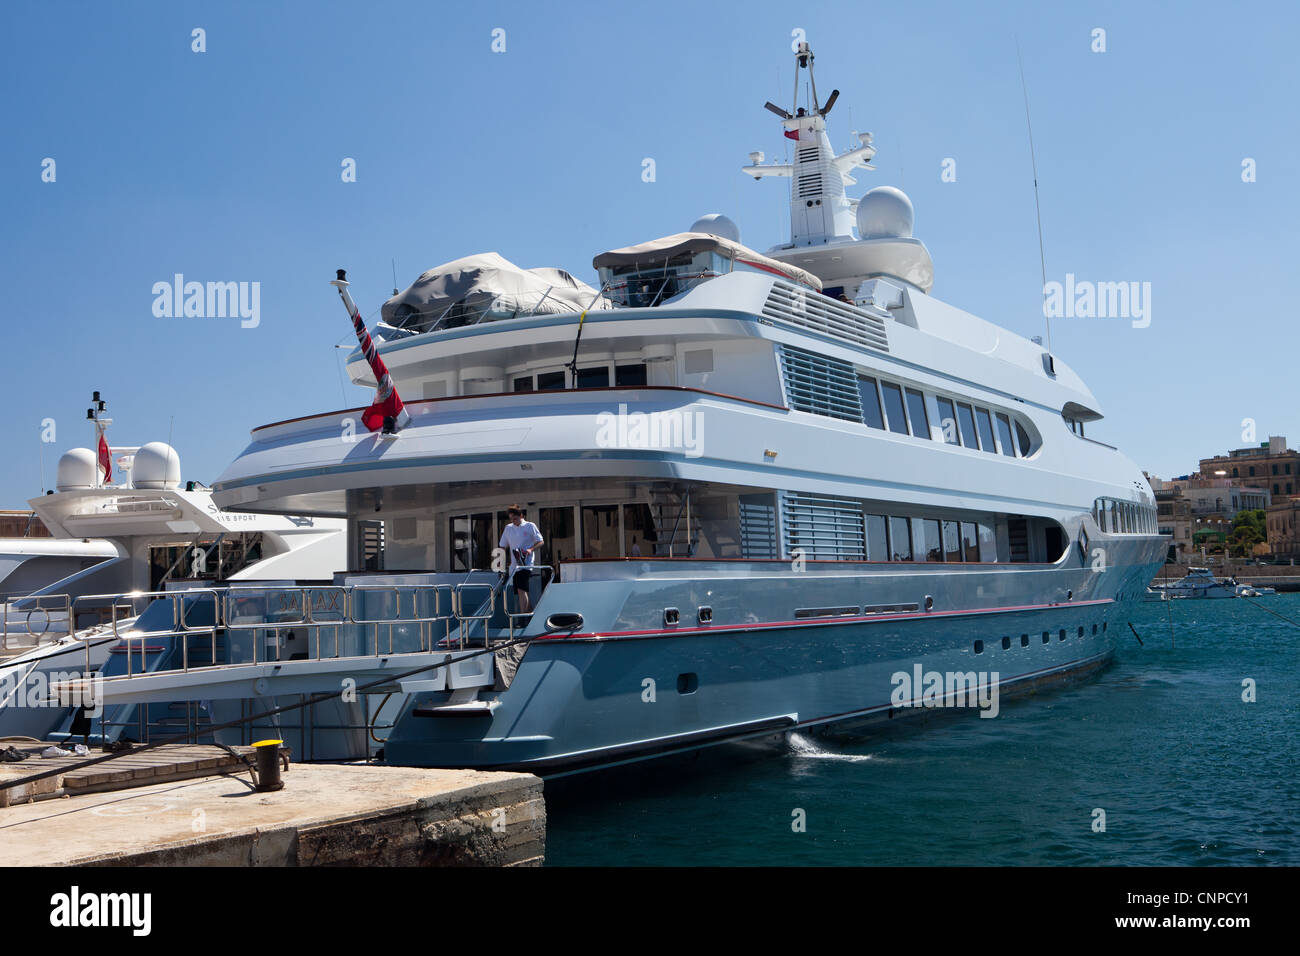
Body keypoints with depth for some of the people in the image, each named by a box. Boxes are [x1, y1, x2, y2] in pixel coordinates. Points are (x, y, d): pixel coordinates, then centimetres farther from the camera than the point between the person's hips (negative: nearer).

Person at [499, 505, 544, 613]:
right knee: (521, 592, 7)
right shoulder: (508, 528, 14)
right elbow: (503, 546, 18)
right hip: (514, 565, 6)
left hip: (526, 563, -6)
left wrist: (530, 549, -14)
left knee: (521, 590, -19)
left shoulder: (530, 526, 1)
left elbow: (540, 542, 3)